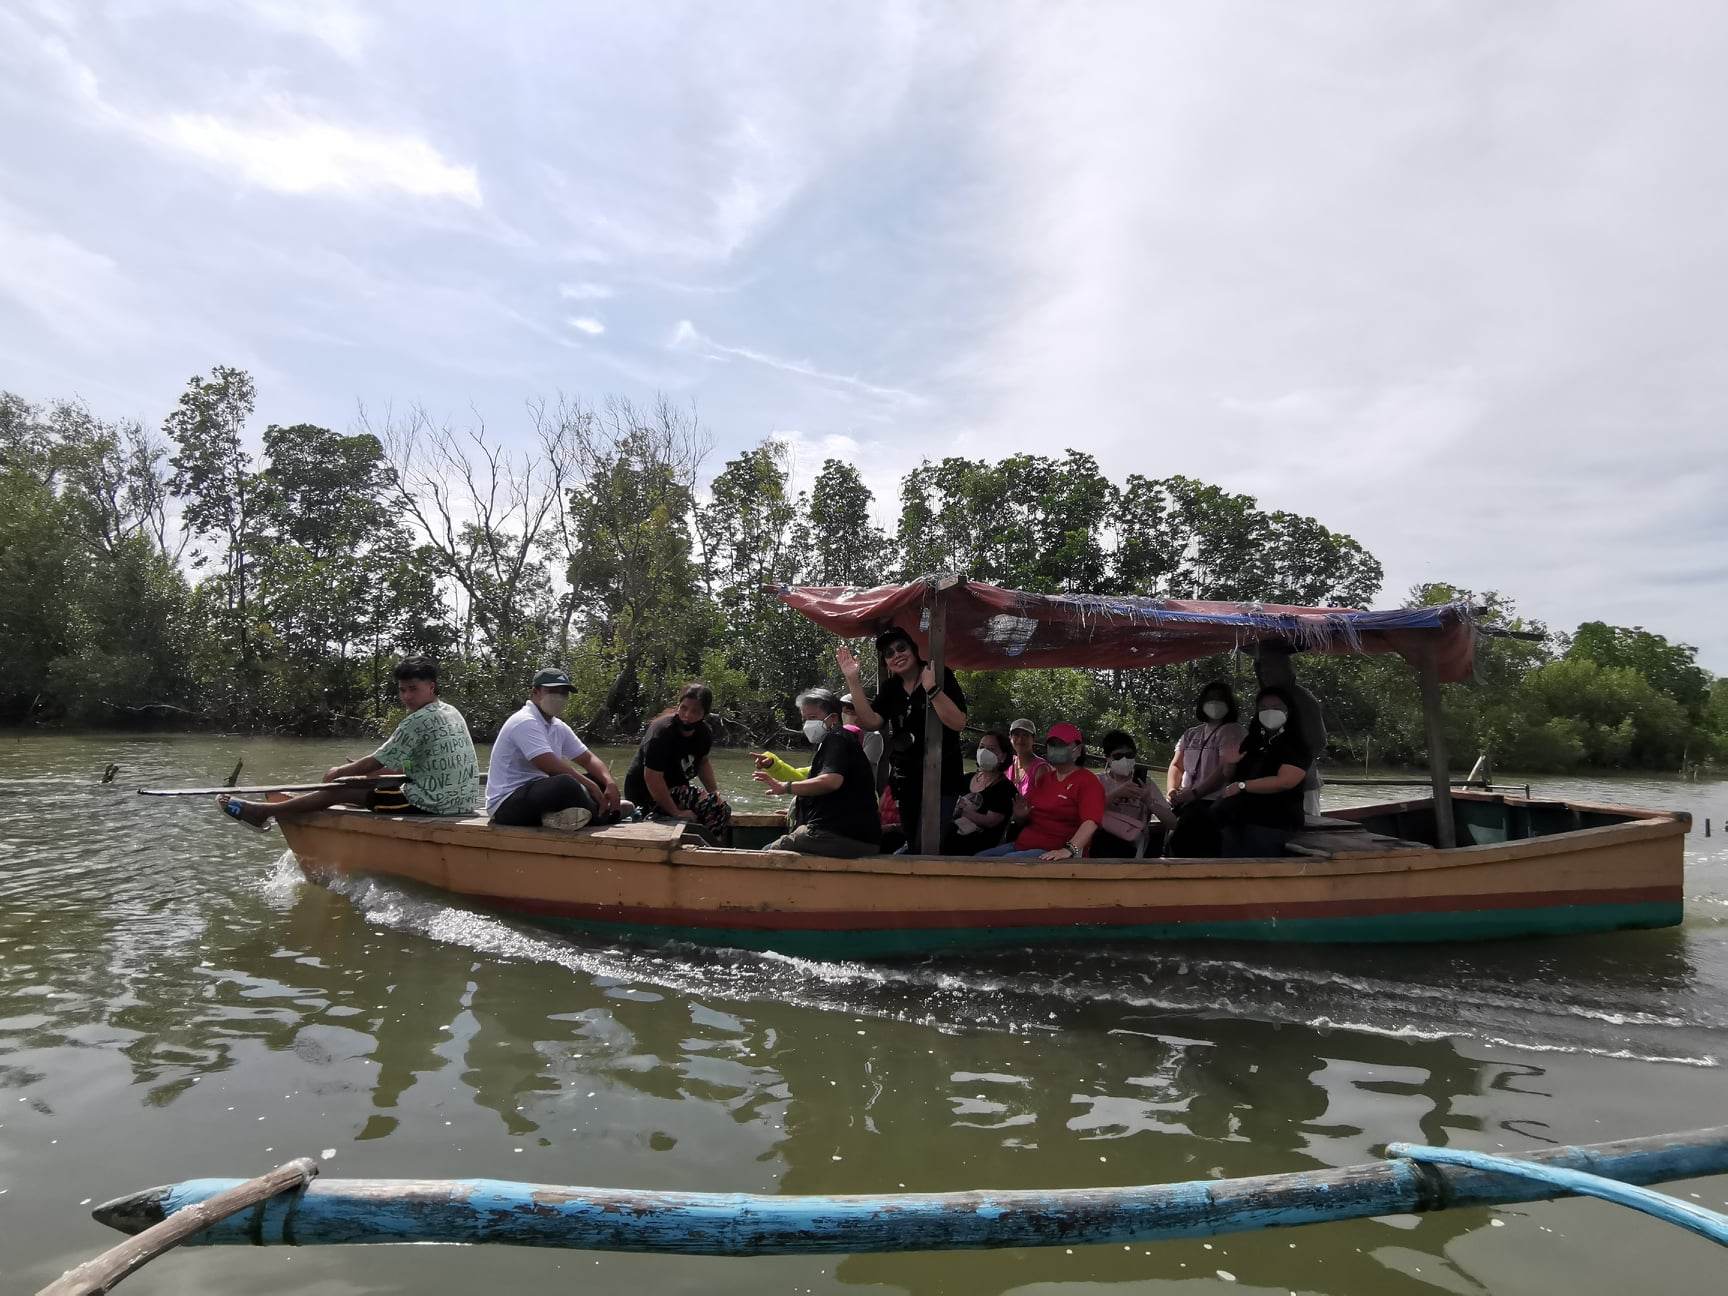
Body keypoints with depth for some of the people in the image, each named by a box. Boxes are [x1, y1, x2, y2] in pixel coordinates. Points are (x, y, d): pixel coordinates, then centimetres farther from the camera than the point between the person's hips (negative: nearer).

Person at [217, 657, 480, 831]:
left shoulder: (419, 720, -14)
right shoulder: (451, 713, 14)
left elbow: (377, 762, -8)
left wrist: (340, 772, 10)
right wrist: (362, 772, 23)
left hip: (431, 803, -9)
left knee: (340, 790, 3)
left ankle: (263, 812, 15)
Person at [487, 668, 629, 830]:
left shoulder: (558, 727, 12)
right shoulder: (525, 722, -17)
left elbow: (588, 759, 12)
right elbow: (551, 767, -26)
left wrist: (610, 783, -7)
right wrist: (592, 787, -20)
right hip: (507, 803, -10)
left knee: (597, 779, 5)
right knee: (566, 783, -34)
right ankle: (605, 816, -12)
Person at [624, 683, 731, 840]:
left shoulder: (702, 732, 0)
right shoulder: (662, 732, -25)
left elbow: (703, 762, 17)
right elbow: (653, 777, -29)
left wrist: (714, 791, 1)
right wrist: (676, 812, -28)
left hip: (676, 788, 9)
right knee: (715, 806, -22)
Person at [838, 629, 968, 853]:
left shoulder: (941, 676, -7)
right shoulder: (890, 688, 10)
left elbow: (958, 723, -17)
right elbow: (871, 721, -6)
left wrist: (932, 689, -28)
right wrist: (853, 681, -11)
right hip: (906, 780, 6)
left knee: (927, 846, -18)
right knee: (913, 846, 15)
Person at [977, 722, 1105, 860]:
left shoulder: (1087, 781, -4)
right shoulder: (1042, 779, 21)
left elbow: (1091, 822, -20)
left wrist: (1069, 850, -36)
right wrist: (1020, 815, 3)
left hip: (1054, 852, -8)